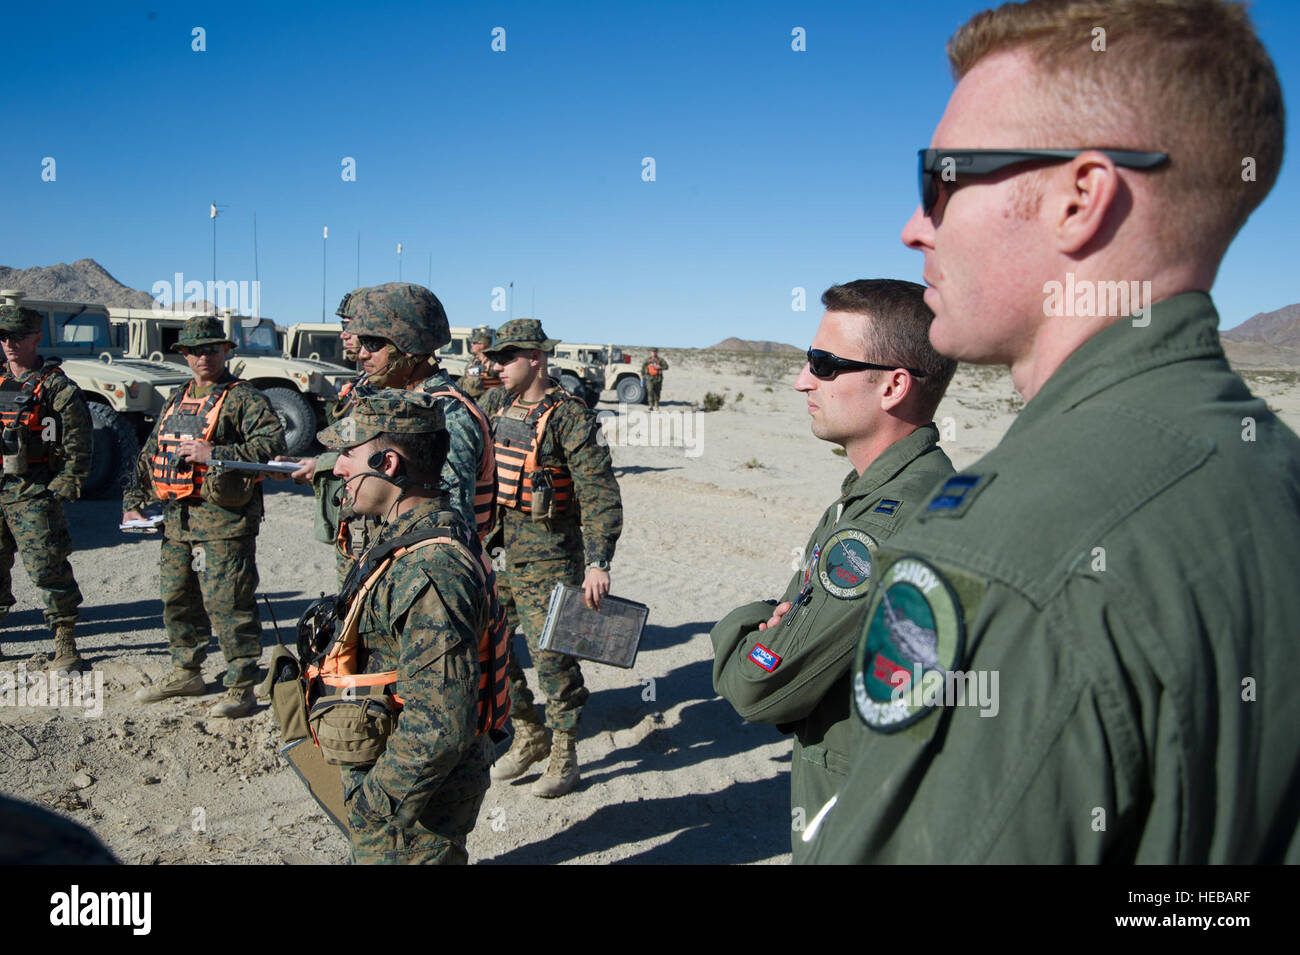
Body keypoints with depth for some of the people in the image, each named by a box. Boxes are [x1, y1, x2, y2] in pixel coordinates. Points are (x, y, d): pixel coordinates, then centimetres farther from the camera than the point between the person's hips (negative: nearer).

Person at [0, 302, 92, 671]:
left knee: (47, 567, -7)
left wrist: (64, 488, -14)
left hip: (34, 492, -6)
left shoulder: (56, 387, -5)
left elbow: (78, 445, -8)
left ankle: (65, 645, 1)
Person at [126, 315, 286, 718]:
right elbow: (149, 456, 24)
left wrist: (216, 454, -22)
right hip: (176, 519, 8)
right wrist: (134, 502, 15)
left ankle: (241, 688, 2)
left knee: (228, 605, -6)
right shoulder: (176, 401, 19)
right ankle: (185, 673, 34)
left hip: (223, 521, -8)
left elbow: (272, 442, -18)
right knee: (177, 599, 17)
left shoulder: (243, 397, -4)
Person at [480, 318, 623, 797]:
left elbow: (600, 494, -16)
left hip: (547, 552, -7)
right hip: (492, 543, 7)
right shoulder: (493, 404, 8)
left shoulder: (570, 416, -12)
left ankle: (564, 752, 16)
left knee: (551, 649, -3)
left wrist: (598, 562, -23)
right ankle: (528, 734, 30)